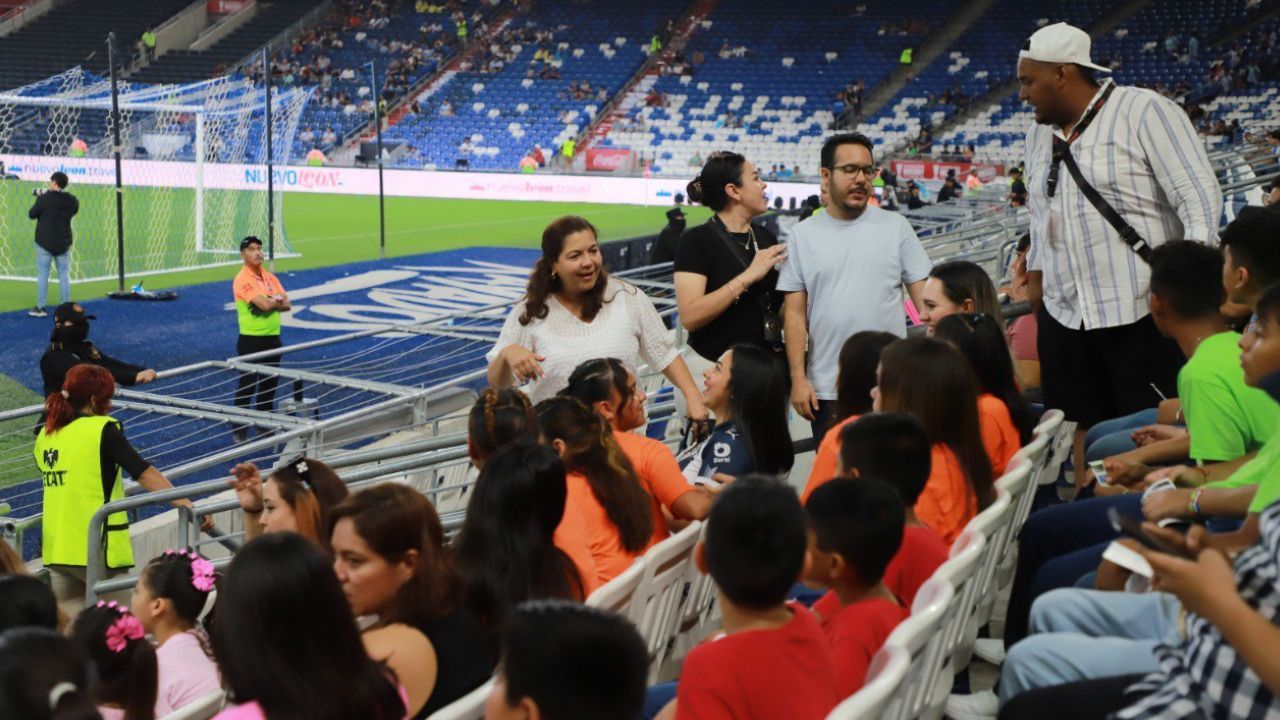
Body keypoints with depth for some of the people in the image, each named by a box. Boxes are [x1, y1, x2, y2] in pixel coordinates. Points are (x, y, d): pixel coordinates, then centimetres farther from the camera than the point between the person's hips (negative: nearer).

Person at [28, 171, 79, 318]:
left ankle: (41, 308, 1)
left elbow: (31, 214, -4)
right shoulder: (72, 200, -2)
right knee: (64, 274, 7)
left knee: (42, 274, 2)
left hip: (45, 243, -3)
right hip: (63, 243, 3)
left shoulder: (45, 198, -13)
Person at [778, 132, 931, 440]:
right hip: (827, 390, 0)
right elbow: (795, 313, 3)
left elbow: (925, 297, 3)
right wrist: (798, 379, -4)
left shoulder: (896, 227, 5)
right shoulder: (802, 235, 5)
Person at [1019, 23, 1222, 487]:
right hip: (1066, 321, 6)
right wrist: (1036, 296, 19)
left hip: (1143, 315, -6)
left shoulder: (1144, 112, -5)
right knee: (1084, 434, 7)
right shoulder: (1040, 135, 16)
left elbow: (1200, 201, -11)